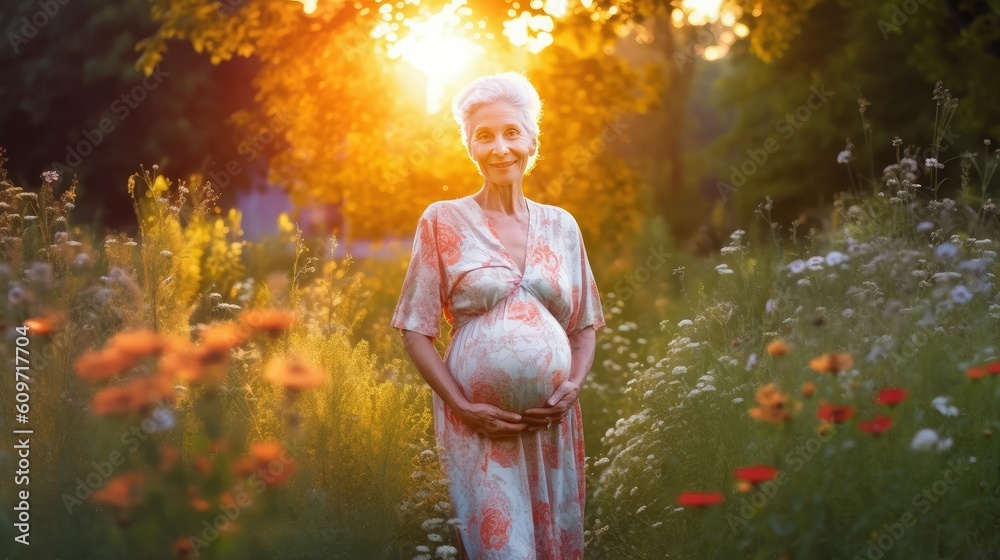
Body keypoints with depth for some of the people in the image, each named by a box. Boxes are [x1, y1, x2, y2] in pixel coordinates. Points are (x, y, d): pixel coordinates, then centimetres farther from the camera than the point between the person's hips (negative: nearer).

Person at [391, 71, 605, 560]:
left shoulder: (561, 225, 10)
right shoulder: (444, 220, 0)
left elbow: (584, 324, 14)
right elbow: (415, 330, -1)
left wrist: (574, 385, -5)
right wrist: (462, 407, -12)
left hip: (552, 422, 3)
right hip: (479, 422, -3)